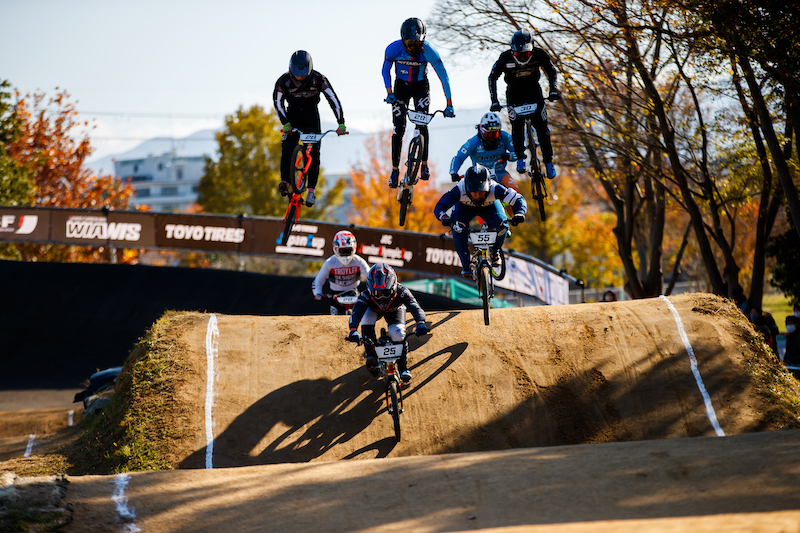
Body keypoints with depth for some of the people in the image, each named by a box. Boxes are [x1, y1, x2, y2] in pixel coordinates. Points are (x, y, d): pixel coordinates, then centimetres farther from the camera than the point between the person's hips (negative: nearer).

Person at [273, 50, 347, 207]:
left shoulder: (318, 79, -25)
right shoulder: (283, 81, -23)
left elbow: (334, 100, -23)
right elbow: (278, 103, -13)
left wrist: (341, 124, -30)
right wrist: (285, 123, -27)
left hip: (311, 115, 0)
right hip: (292, 115, 0)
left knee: (313, 151, -12)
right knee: (287, 147, -22)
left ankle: (311, 190, -10)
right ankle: (285, 183, -32)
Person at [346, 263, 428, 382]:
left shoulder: (401, 292, -41)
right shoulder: (366, 295, -39)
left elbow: (415, 307, -51)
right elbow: (356, 313, -50)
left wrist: (420, 323, -72)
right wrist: (353, 330, -70)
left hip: (395, 310, -1)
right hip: (374, 310, 1)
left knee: (398, 334, -26)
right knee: (366, 320, -32)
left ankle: (403, 367, -6)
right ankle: (371, 357, -21)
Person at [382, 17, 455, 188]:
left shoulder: (429, 51, -28)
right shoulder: (393, 49, -25)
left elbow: (443, 77, -21)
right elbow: (385, 70, -6)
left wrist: (449, 105, -22)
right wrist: (389, 93, -17)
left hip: (421, 86, -1)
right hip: (401, 86, 1)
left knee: (421, 123, -18)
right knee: (399, 127, -7)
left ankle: (424, 165, -7)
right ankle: (395, 169, 1)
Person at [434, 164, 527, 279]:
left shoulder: (495, 189, -40)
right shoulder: (459, 190, -40)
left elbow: (519, 200, -39)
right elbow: (439, 207, -39)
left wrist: (519, 213, -61)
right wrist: (444, 218, -62)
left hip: (489, 207, 0)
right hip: (465, 207, 0)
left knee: (502, 226, -28)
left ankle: (495, 251, 6)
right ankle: (466, 265, -12)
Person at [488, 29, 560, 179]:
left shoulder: (539, 55, -22)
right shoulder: (505, 58, -24)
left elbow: (551, 71, -3)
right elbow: (492, 77, -11)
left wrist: (553, 90, -15)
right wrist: (494, 101, -17)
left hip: (533, 91, 1)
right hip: (514, 94, -1)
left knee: (541, 126, -5)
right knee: (517, 125, -18)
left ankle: (548, 162, 5)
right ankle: (520, 159, -6)